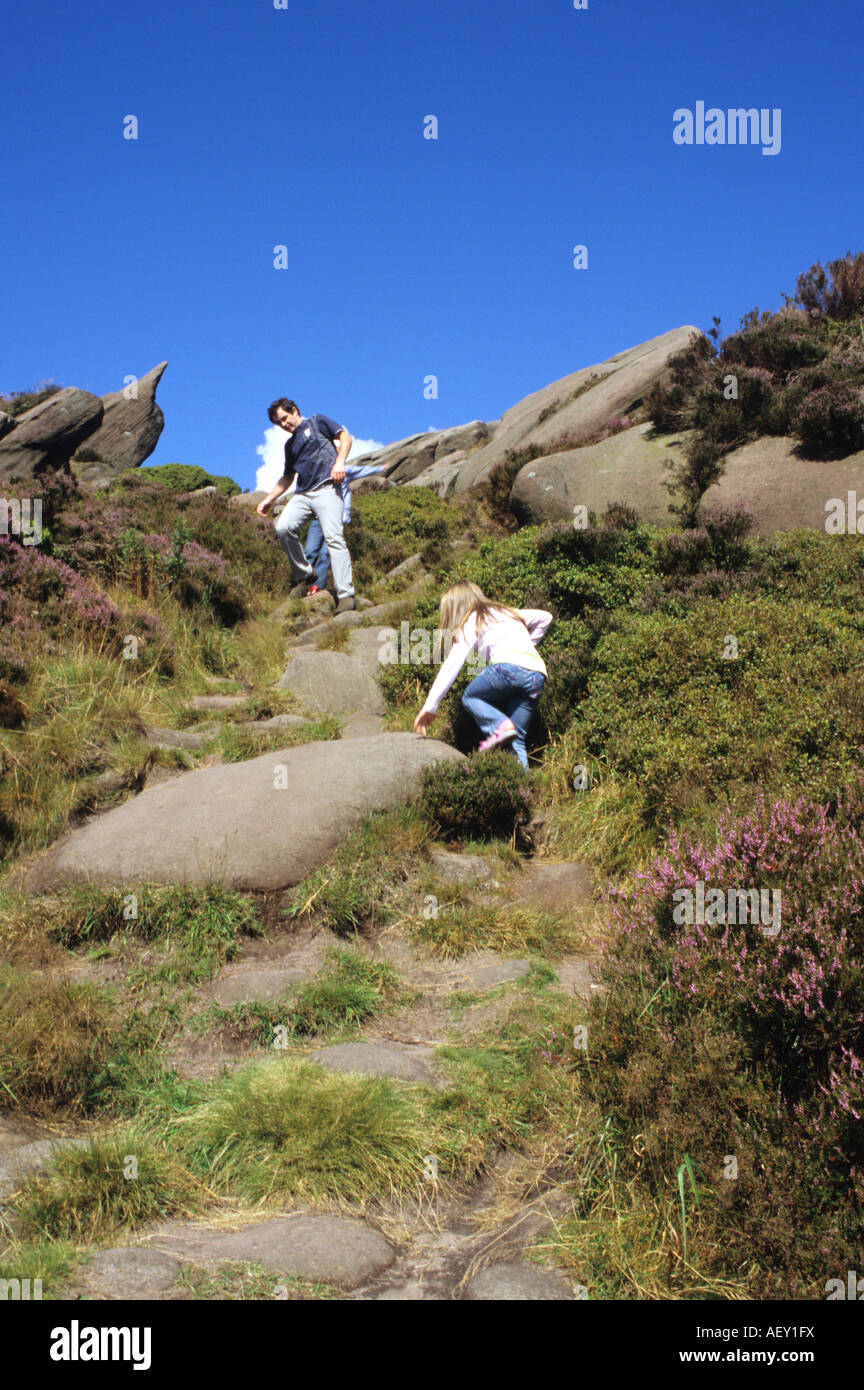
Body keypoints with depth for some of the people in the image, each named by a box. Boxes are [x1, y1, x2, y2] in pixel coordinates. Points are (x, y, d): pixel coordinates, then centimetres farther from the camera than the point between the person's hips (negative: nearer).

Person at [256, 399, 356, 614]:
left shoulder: (316, 422, 13)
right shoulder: (290, 444, 29)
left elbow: (345, 437, 4)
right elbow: (287, 477, 34)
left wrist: (339, 462, -12)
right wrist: (269, 499, 25)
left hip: (326, 489, -6)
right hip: (302, 493, 6)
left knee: (334, 537, -19)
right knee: (283, 528, -17)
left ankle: (345, 595, -24)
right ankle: (304, 577, -1)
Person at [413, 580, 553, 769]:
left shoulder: (472, 623, 16)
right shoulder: (509, 612, 34)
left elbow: (451, 666, 9)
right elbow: (545, 617, 35)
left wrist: (430, 707, 8)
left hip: (509, 664, -6)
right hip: (538, 676, 6)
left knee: (470, 697, 18)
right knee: (517, 741, 10)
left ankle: (500, 727, -9)